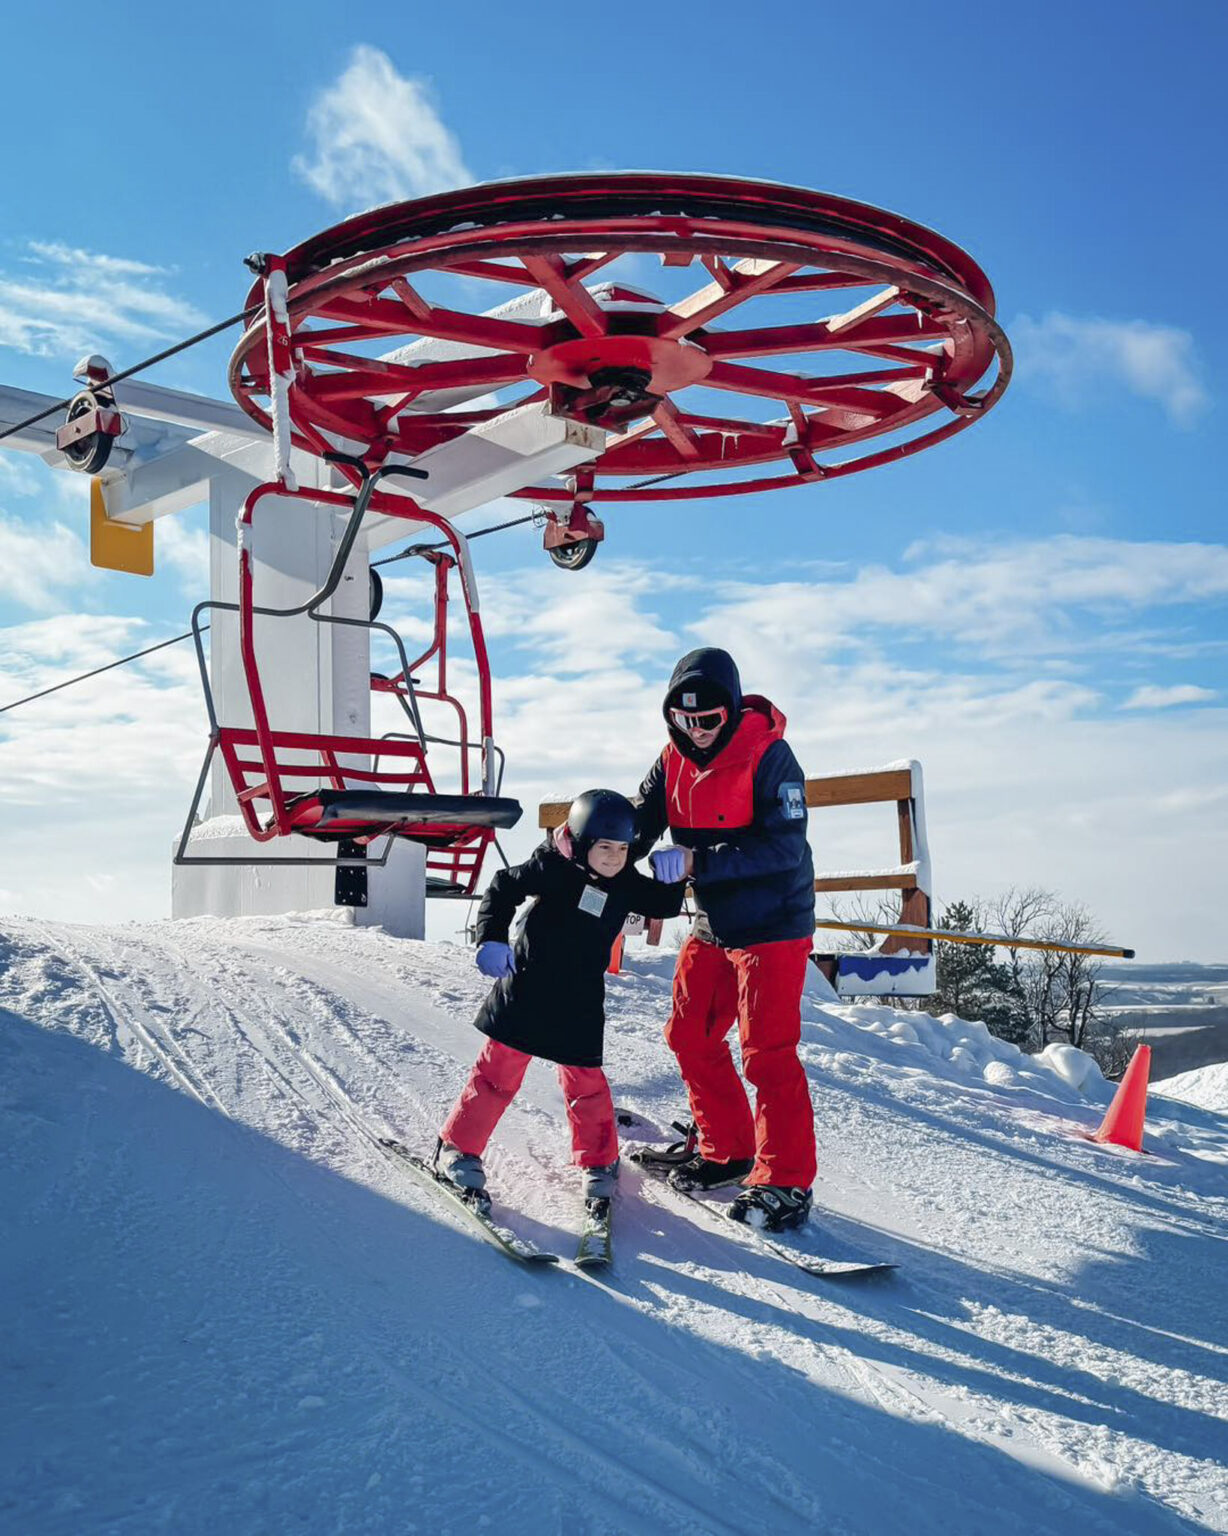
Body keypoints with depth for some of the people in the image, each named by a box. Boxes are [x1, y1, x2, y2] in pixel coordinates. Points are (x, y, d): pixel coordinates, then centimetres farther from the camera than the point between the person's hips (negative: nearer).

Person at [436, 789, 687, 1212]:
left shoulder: (625, 883, 3)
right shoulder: (553, 868, -11)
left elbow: (666, 905, 9)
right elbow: (504, 888, -9)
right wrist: (492, 939, -20)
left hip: (579, 1009, 4)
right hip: (524, 995, -3)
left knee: (586, 1082, 7)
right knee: (499, 1072, 4)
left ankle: (599, 1162, 25)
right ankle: (457, 1147, 19)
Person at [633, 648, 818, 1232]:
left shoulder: (769, 756, -19)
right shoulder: (674, 762, 2)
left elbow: (784, 847, -25)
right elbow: (637, 827, 1)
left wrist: (698, 862, -31)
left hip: (772, 928, -7)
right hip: (711, 926, 7)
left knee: (767, 1051, -9)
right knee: (690, 1037, 11)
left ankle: (785, 1182, 0)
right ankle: (727, 1150, 28)